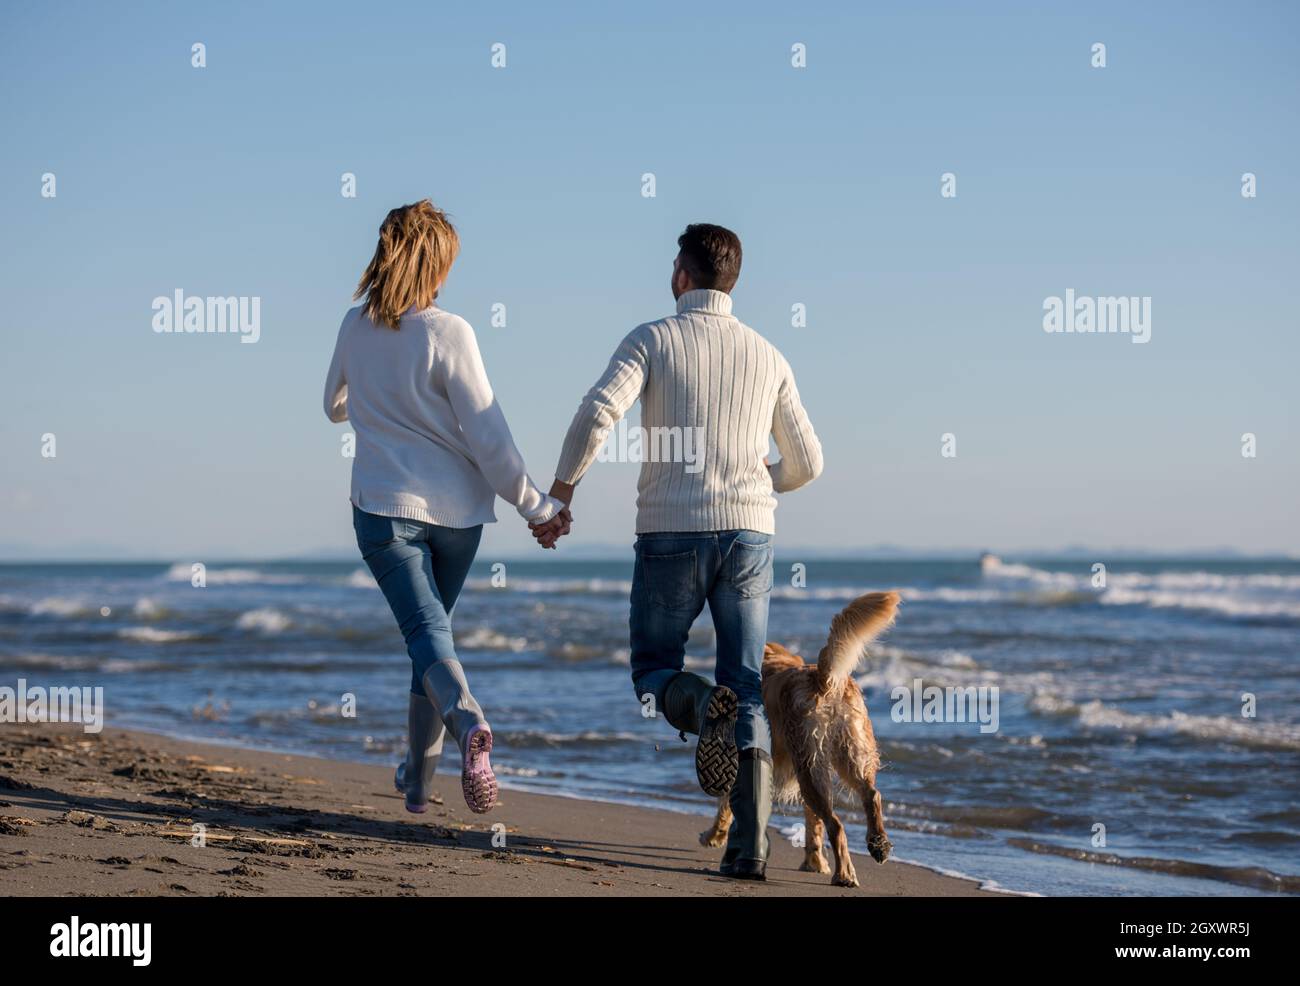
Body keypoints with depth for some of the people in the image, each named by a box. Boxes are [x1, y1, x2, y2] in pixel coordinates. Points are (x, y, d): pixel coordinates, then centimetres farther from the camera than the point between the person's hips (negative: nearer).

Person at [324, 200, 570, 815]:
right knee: (433, 626, 17)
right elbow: (486, 435, -12)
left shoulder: (356, 327, 3)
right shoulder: (448, 333, -9)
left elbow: (336, 406, 23)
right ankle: (418, 775, 24)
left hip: (385, 506, 0)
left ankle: (467, 722, -38)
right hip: (456, 508, 0)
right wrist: (536, 507, -4)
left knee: (427, 634, -7)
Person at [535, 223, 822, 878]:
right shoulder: (766, 357, 10)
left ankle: (703, 707, -23)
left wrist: (559, 495, -6)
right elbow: (806, 463, 15)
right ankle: (749, 844, -5)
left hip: (670, 534, -2)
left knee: (653, 670, 14)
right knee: (749, 692, 6)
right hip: (747, 533, 2)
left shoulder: (652, 340, 0)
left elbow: (598, 412, -16)